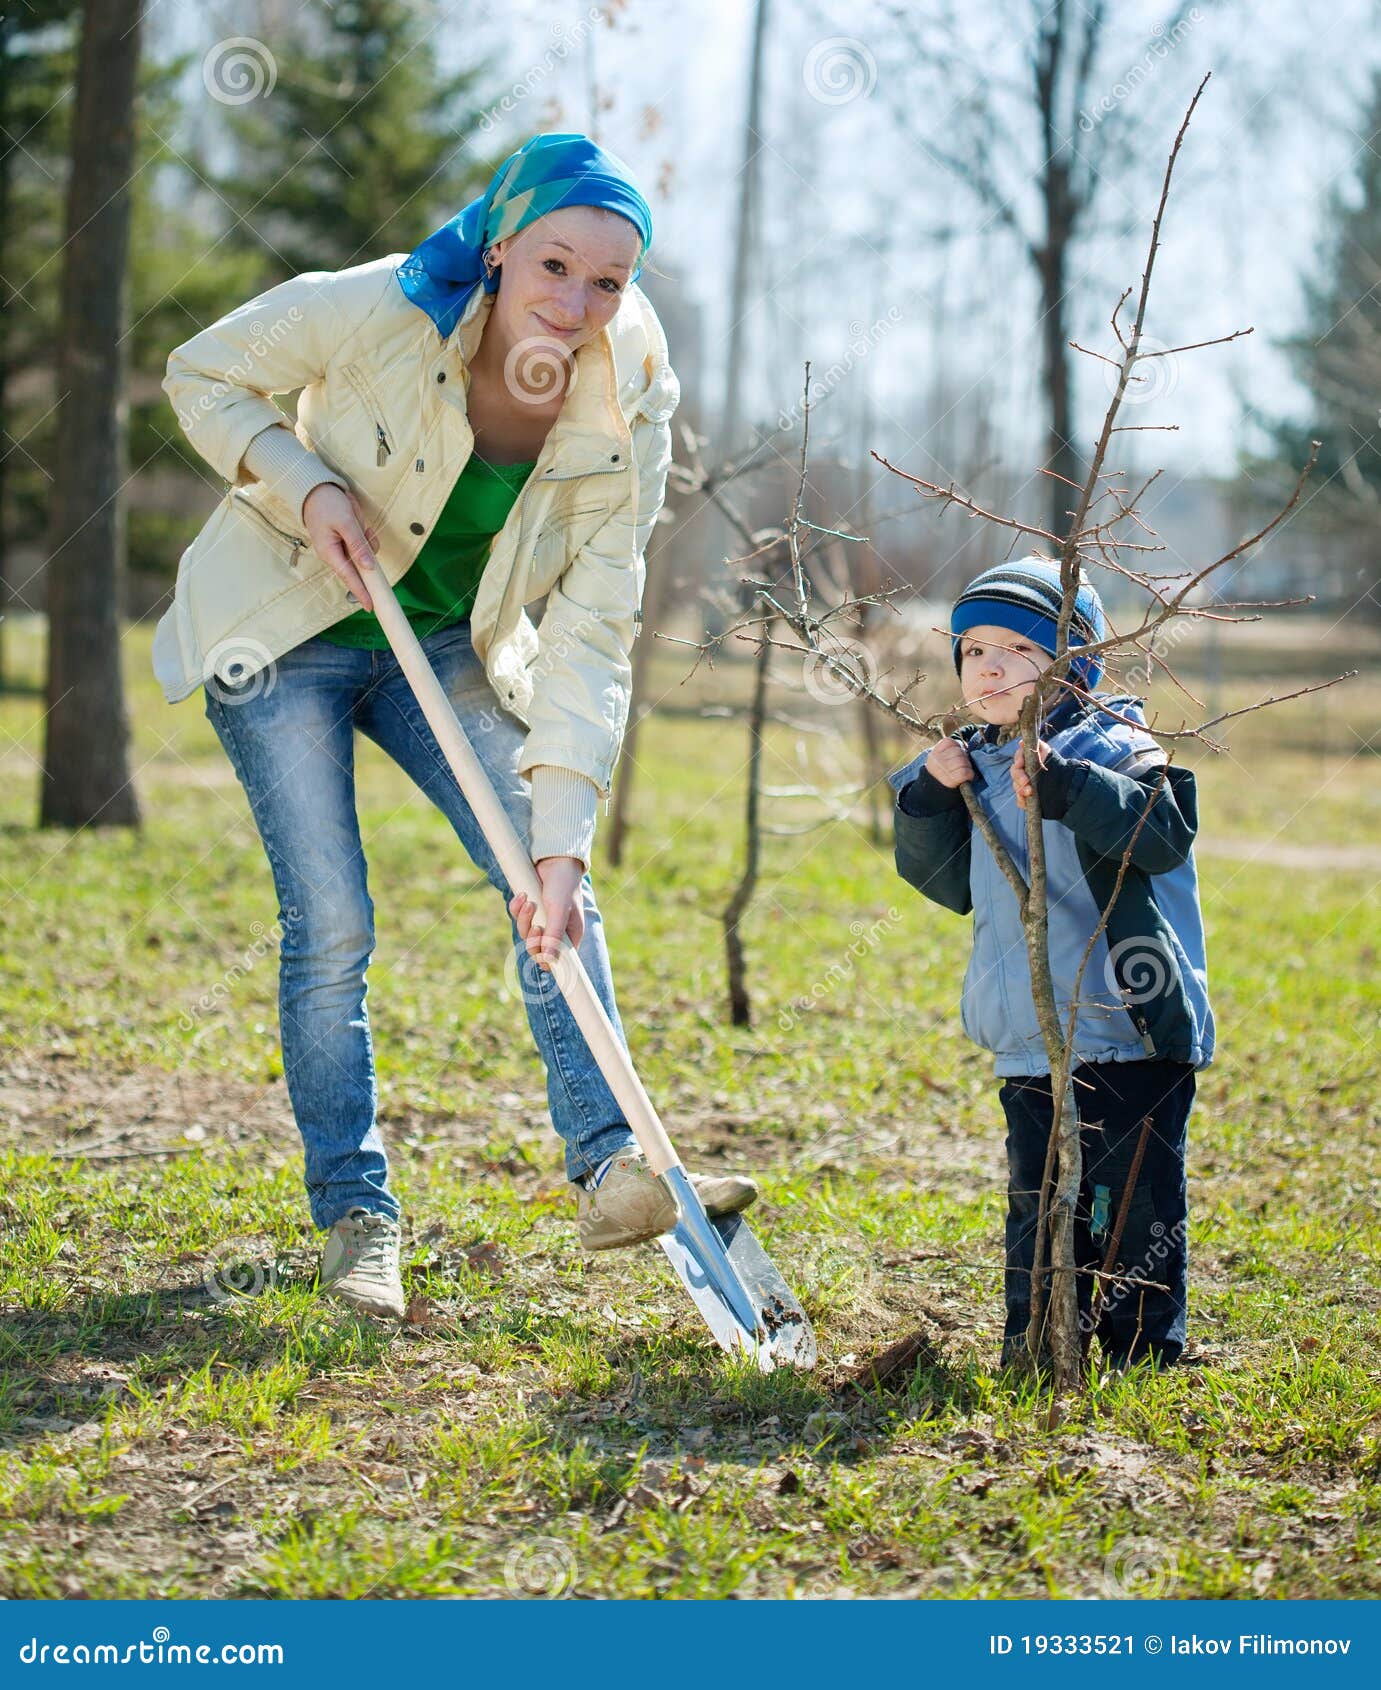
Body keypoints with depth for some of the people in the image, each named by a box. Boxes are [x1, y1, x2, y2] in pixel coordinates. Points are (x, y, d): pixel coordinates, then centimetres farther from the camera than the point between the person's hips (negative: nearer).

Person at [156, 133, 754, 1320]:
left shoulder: (628, 408, -19)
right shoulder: (379, 311, -27)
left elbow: (590, 633, -19)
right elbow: (204, 374, -9)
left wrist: (563, 841, -27)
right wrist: (303, 483, -26)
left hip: (446, 645, 3)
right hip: (285, 632, -3)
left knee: (556, 896, -8)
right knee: (330, 925, -7)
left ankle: (611, 1167, -5)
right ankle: (356, 1212, 6)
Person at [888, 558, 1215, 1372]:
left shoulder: (1111, 748, -8)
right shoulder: (976, 767, 12)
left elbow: (1165, 831, -25)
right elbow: (952, 883, 15)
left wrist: (1063, 784, -35)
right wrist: (932, 799, -1)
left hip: (1131, 1038, -6)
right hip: (1030, 1054, 7)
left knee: (1133, 1207, 0)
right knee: (1038, 1213, 14)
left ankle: (1145, 1359, 12)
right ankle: (1035, 1359, 24)